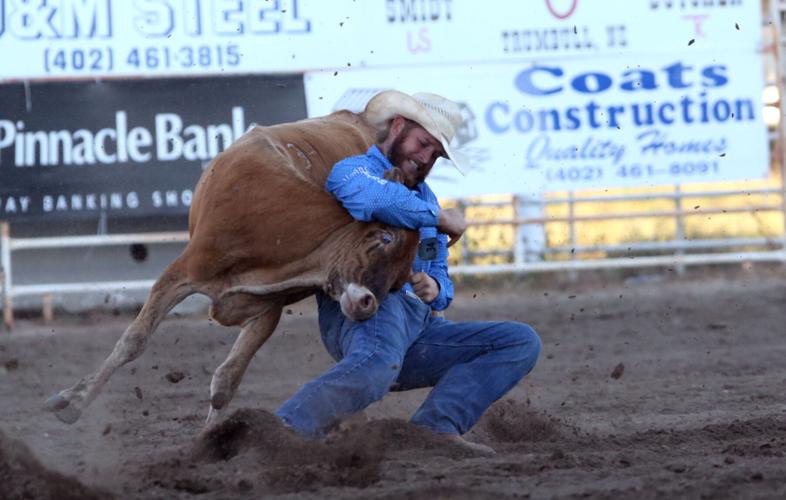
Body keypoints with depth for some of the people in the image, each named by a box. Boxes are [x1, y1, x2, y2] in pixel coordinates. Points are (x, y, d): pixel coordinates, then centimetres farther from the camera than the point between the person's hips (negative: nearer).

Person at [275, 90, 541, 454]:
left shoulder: (423, 196, 31)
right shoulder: (357, 168, 2)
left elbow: (441, 278, 30)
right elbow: (364, 193, -26)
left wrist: (434, 288, 3)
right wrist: (439, 218, -13)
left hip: (420, 324, 9)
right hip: (366, 310, -9)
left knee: (522, 342, 0)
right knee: (378, 366, -42)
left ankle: (435, 428, -20)